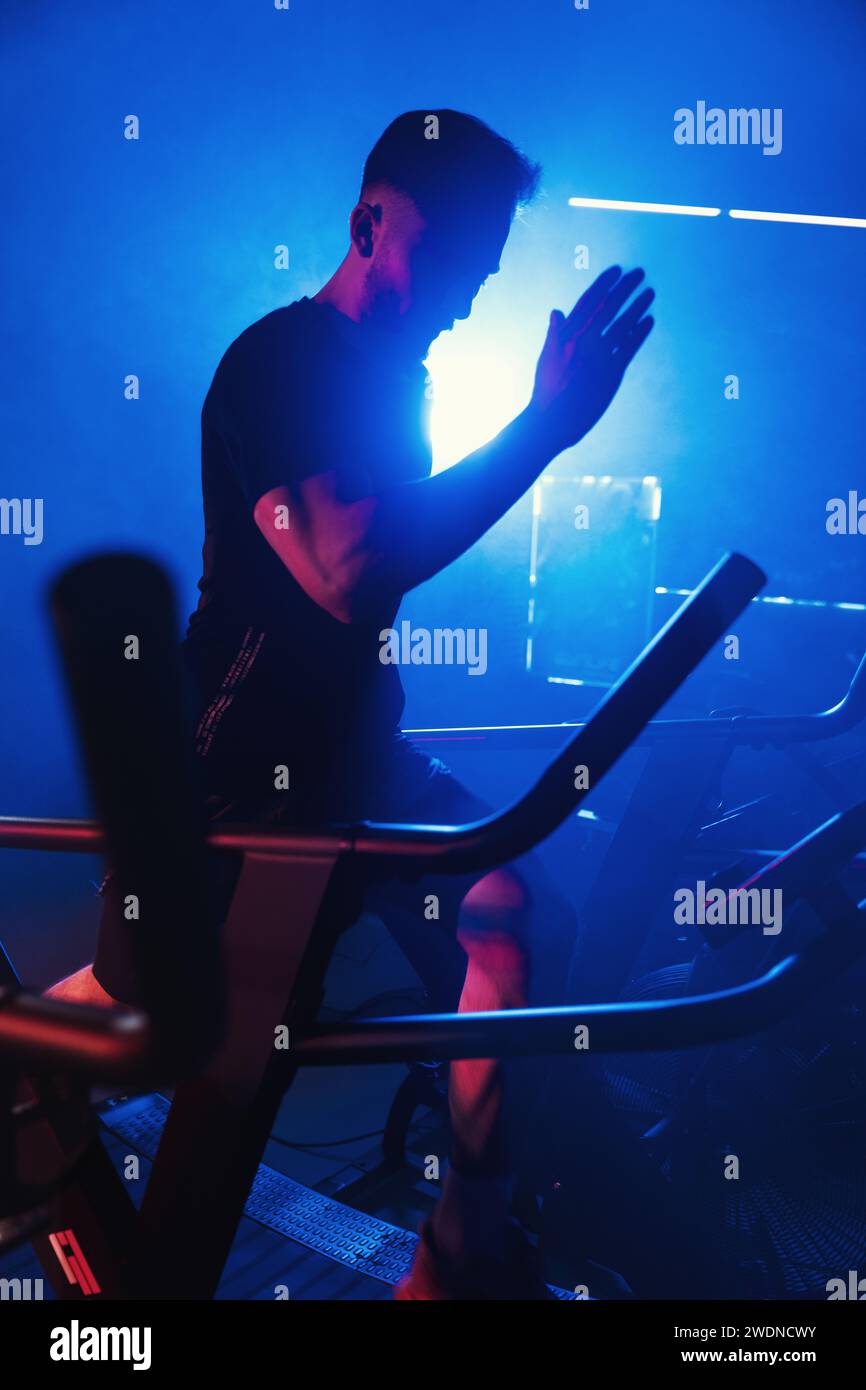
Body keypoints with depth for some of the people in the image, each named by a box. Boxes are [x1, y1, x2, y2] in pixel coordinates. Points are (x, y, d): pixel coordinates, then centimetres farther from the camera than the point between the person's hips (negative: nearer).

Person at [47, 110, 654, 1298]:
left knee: (525, 923, -4)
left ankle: (466, 1253, 9)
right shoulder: (275, 363, -17)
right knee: (133, 1007, 7)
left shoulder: (393, 375, 10)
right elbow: (348, 574, -34)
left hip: (354, 751, 8)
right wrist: (546, 424, -31)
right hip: (236, 759, -7)